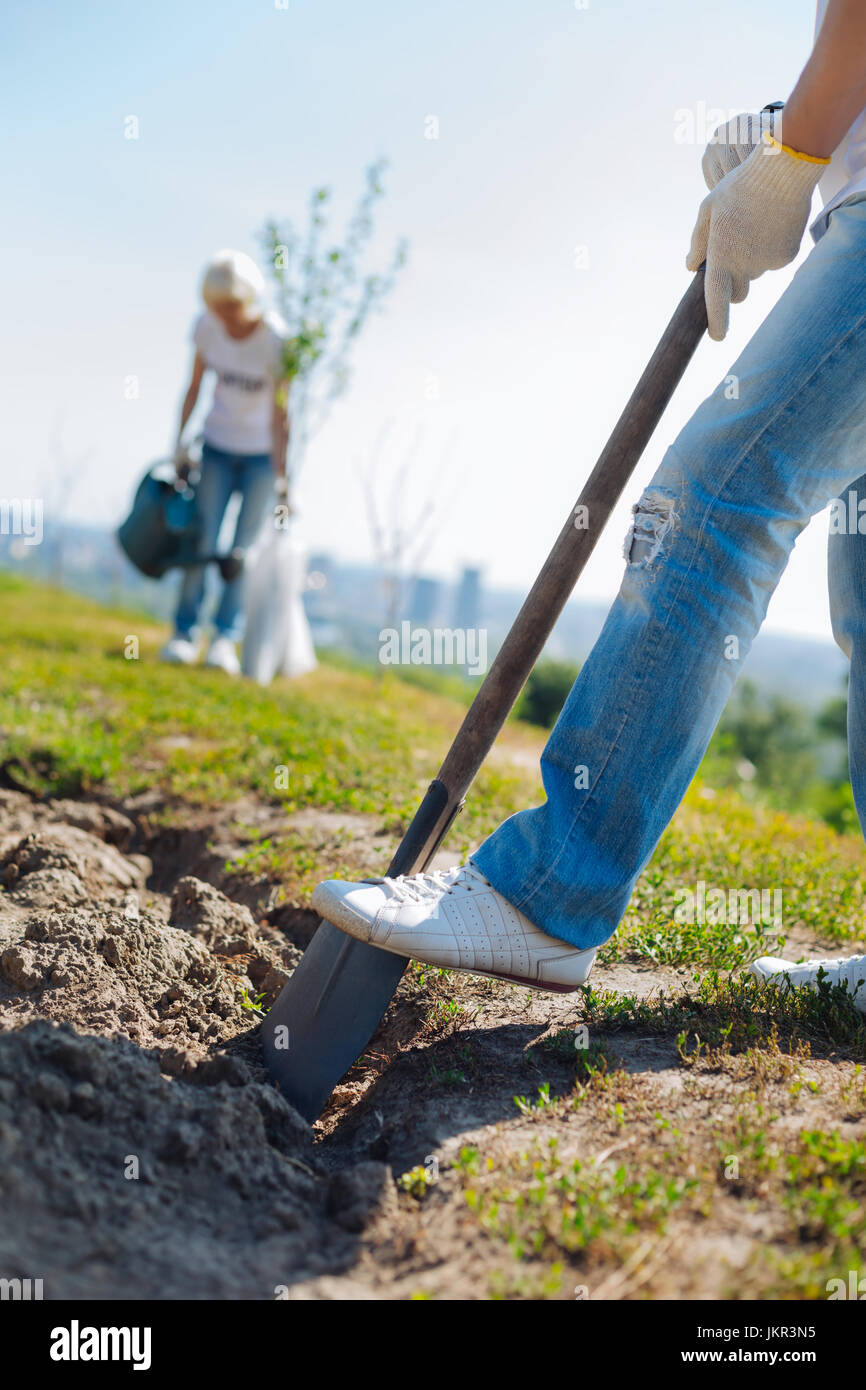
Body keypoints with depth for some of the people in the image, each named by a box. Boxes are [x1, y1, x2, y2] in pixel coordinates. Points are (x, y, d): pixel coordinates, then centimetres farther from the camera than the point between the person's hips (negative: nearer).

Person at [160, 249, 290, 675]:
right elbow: (194, 386, 1)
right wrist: (180, 445, 3)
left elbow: (280, 416, -22)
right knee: (203, 537, -5)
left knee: (244, 544, -6)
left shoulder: (278, 340, -23)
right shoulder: (207, 327, -11)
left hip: (263, 451, -3)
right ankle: (184, 632, 0)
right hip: (219, 443, 3)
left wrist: (282, 477, -23)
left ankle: (226, 638, -2)